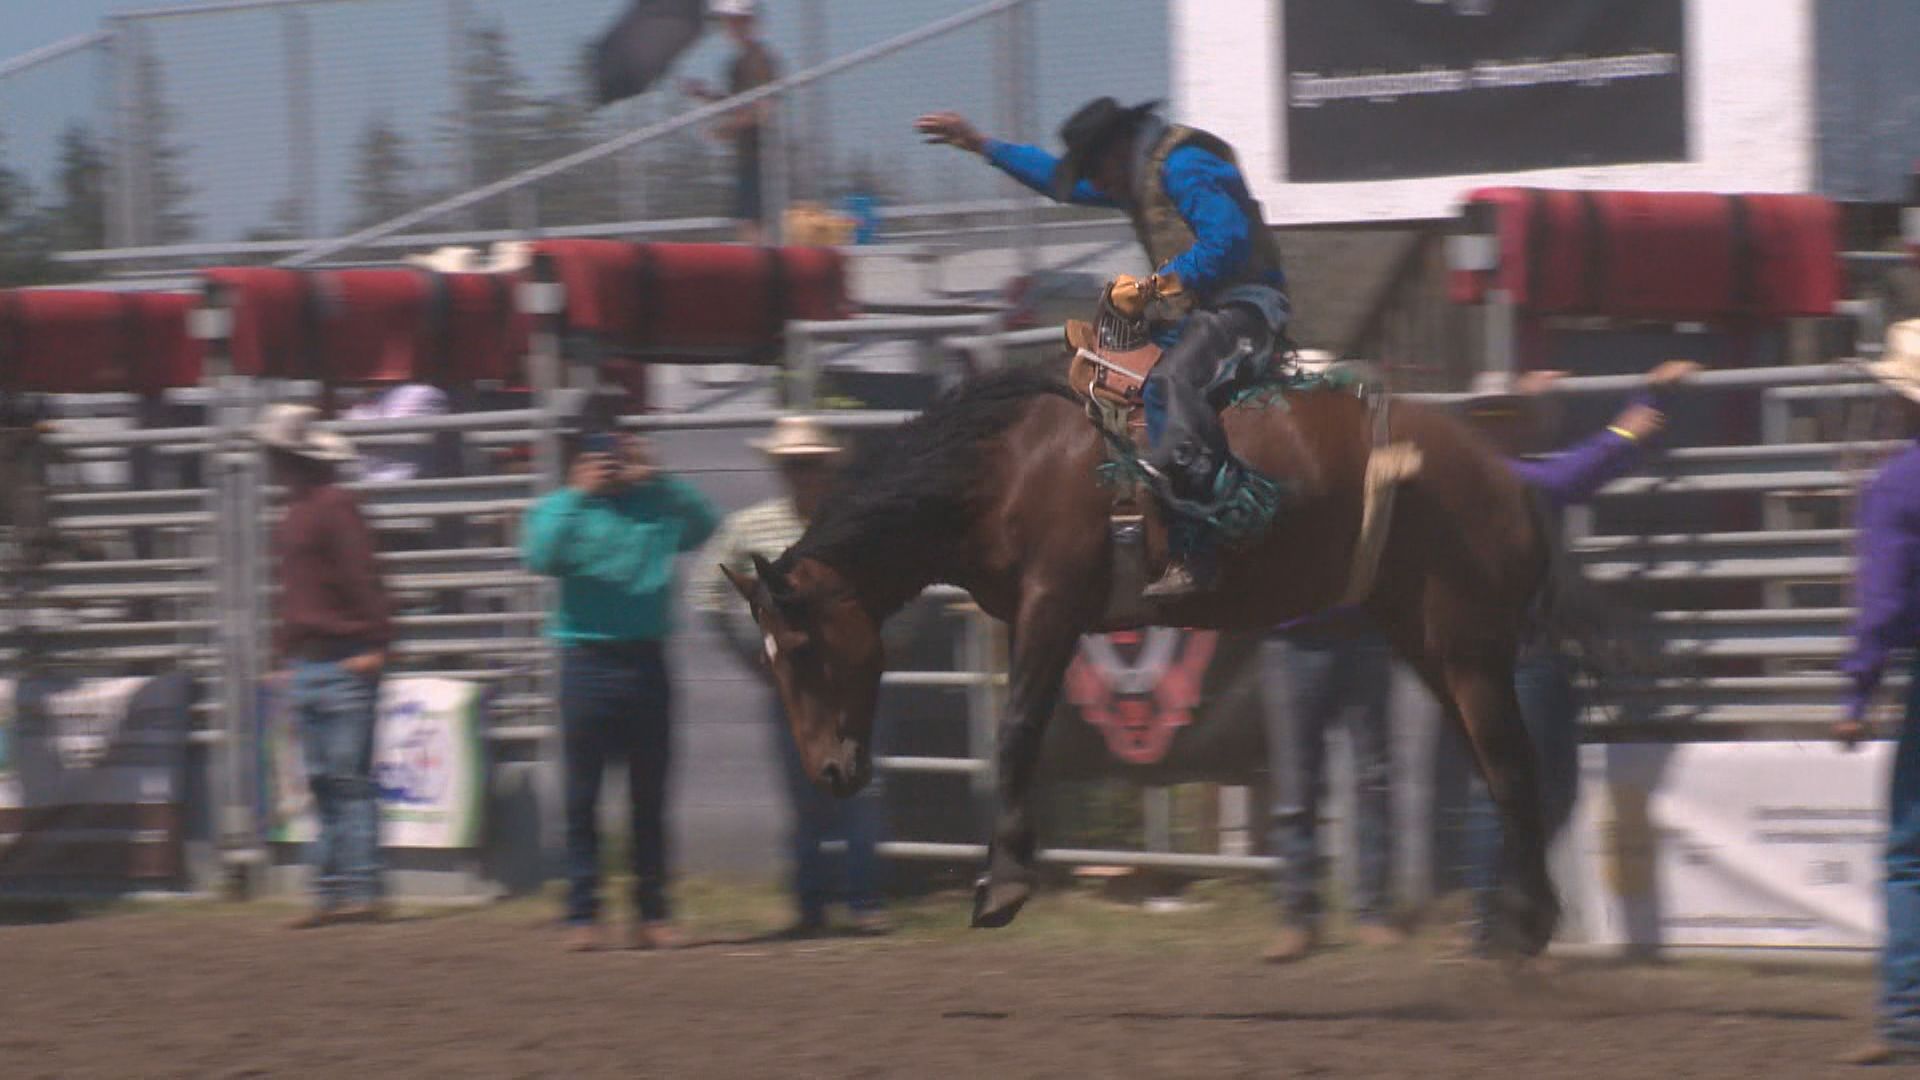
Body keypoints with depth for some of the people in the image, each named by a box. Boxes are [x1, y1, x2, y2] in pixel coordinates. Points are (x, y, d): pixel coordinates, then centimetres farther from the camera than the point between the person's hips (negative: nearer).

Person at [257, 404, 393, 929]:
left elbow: (363, 578, -17)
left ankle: (362, 890, -8)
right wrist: (287, 656, 24)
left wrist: (372, 646, -22)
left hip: (343, 664, -9)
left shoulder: (335, 506, -12)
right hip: (305, 666, 9)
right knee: (323, 783, 9)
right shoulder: (296, 513, 16)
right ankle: (331, 891, 10)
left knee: (349, 778, -8)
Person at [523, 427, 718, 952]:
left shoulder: (655, 504, 7)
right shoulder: (560, 510, 2)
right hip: (588, 661, -2)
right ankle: (582, 914, 4)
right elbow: (541, 556, -16)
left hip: (645, 661, 2)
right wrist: (579, 494, -17)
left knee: (650, 795, 6)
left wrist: (657, 477, -13)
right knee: (582, 796, 0)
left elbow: (703, 523, -7)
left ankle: (653, 913, 11)